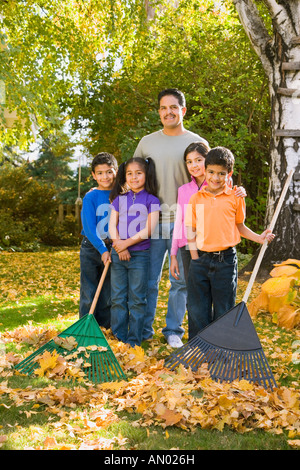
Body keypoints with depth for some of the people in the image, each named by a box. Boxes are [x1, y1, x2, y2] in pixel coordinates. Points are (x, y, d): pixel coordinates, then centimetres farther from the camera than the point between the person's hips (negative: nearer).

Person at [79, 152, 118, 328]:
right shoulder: (90, 197, -8)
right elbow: (89, 227, -12)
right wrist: (102, 250, -16)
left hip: (112, 249, 2)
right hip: (91, 248, -2)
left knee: (108, 291, 10)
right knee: (89, 292, 3)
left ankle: (105, 327, 22)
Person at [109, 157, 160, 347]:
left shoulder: (151, 200, -1)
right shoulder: (119, 199, 10)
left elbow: (149, 229, -10)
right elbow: (112, 225, 6)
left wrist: (127, 243, -13)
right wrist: (118, 245, -10)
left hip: (139, 254, -3)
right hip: (118, 254, 4)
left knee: (137, 299, 1)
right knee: (118, 298, 8)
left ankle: (134, 341, 9)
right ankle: (118, 338, 17)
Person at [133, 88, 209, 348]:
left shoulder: (198, 143, 3)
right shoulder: (147, 142, 9)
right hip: (152, 220, 2)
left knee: (180, 279, 5)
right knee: (149, 279, 6)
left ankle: (173, 330, 18)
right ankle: (144, 328, 19)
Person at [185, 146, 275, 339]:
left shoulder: (235, 197, 1)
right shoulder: (196, 198, 4)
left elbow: (240, 227, 12)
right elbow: (191, 231, 7)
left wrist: (260, 237, -3)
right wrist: (195, 258, -1)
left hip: (226, 260, -1)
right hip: (201, 259, 1)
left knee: (223, 309, 8)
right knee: (197, 309, 7)